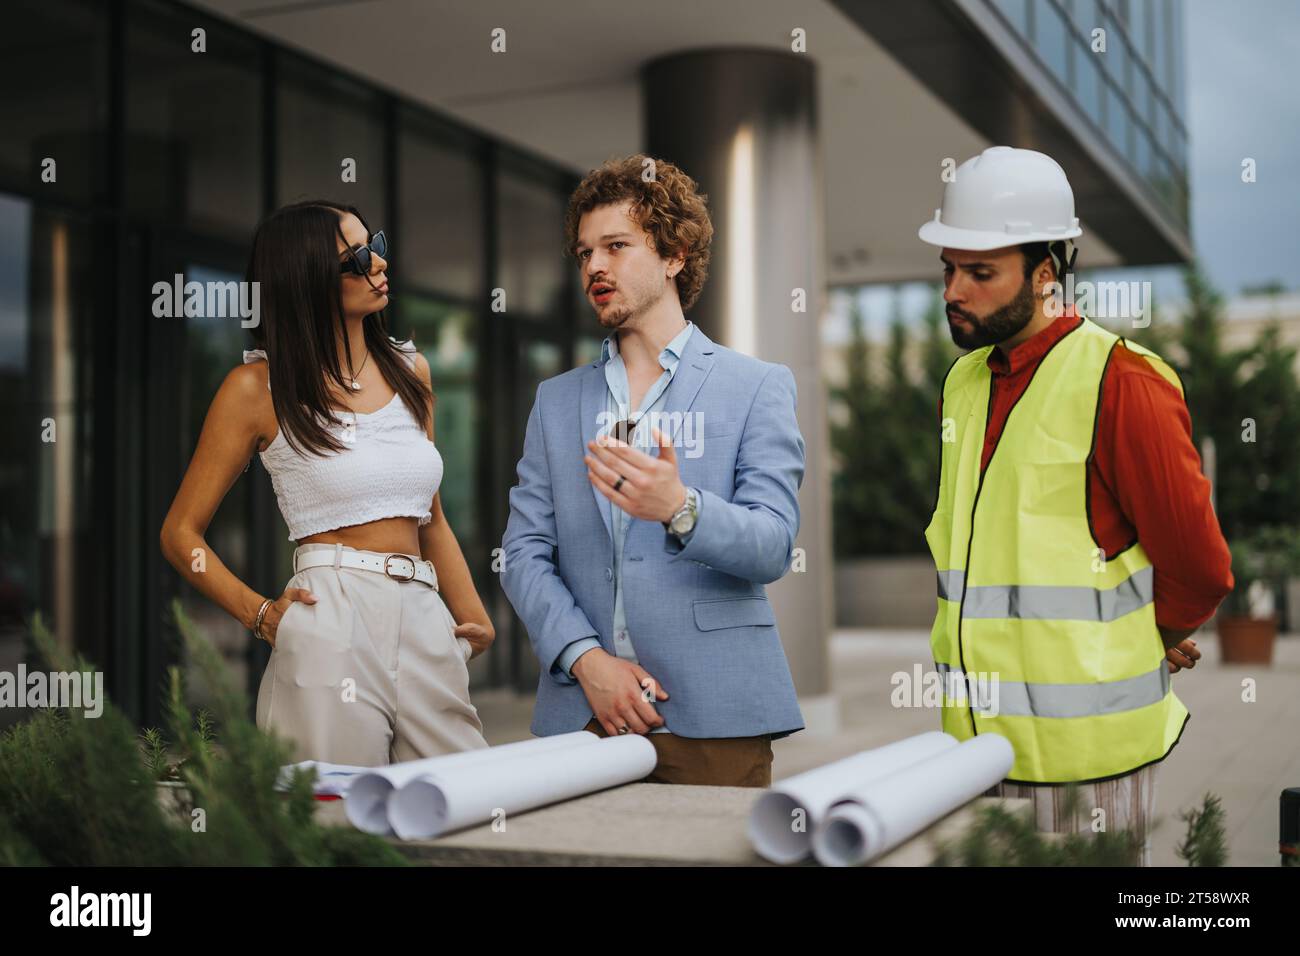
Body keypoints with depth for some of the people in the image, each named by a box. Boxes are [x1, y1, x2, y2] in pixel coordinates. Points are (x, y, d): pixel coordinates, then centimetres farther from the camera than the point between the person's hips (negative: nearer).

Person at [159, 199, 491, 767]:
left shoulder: (409, 370, 14)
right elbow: (180, 534, 4)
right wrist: (261, 614, -7)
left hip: (424, 620, 5)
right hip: (329, 626, -5)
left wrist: (473, 617, 9)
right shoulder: (259, 387, -1)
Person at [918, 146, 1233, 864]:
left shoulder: (1121, 382, -13)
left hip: (1081, 744, -6)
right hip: (978, 732, 7)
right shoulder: (964, 381, 12)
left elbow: (1197, 563, -9)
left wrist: (1156, 637, 7)